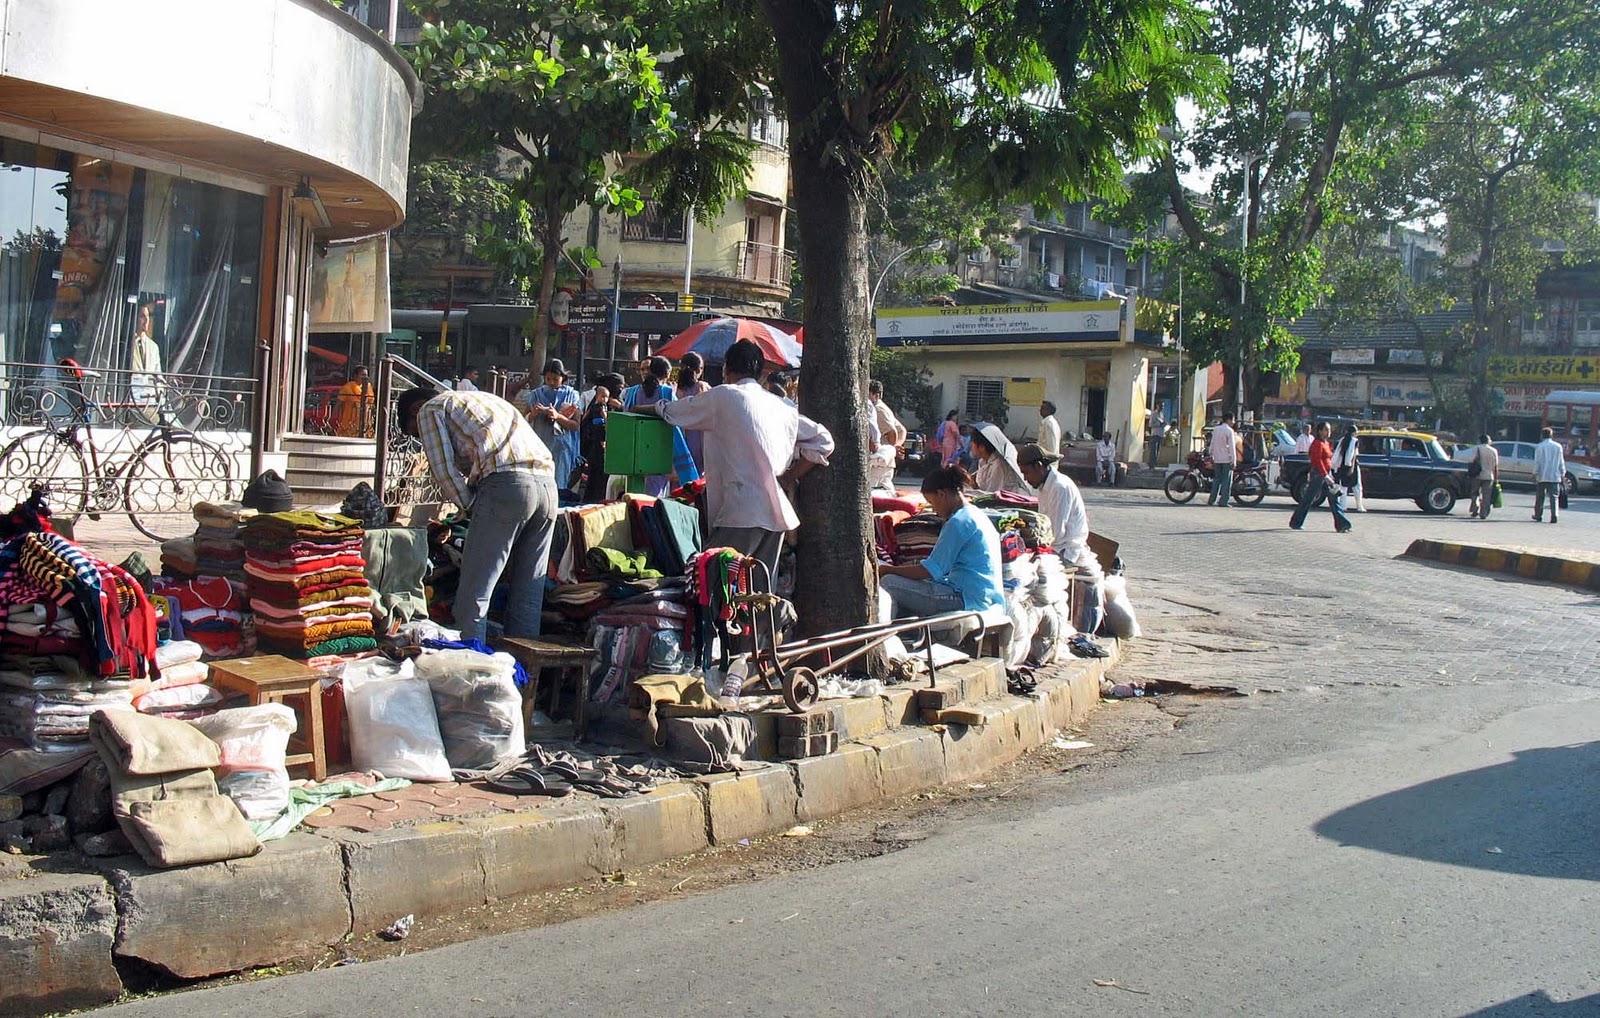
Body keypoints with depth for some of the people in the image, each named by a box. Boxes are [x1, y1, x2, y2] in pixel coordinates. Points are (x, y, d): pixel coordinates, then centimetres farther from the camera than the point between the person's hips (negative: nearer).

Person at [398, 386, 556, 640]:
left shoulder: (430, 410, 15)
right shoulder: (485, 399, 37)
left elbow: (443, 468, 3)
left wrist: (471, 506, 12)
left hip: (505, 485, -7)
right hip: (549, 485, 7)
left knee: (473, 595, -3)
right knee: (529, 595, 11)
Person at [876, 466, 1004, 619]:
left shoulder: (958, 522, -14)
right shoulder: (978, 515, 16)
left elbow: (930, 571, -14)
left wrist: (887, 570, -4)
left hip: (967, 600, -11)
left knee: (888, 583, -11)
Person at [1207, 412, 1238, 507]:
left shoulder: (1215, 429, 10)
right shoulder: (1229, 431, -10)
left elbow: (1212, 445, 14)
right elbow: (1231, 446, -12)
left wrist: (1212, 457, 20)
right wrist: (1234, 461, -10)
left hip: (1217, 459, 6)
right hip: (1227, 459, -6)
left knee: (1217, 479, 13)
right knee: (1226, 480, -1)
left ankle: (1211, 500, 9)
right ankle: (1223, 501, -5)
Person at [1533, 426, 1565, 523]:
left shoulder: (1539, 446, -3)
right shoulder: (1558, 446, 5)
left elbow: (1537, 462, -6)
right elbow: (1561, 462, 8)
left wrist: (1535, 474, -2)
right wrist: (1562, 474, 14)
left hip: (1542, 476, -2)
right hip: (1555, 476, 2)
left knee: (1540, 497, 10)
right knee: (1554, 497, 1)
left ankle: (1538, 515, 16)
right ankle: (1554, 516, -9)